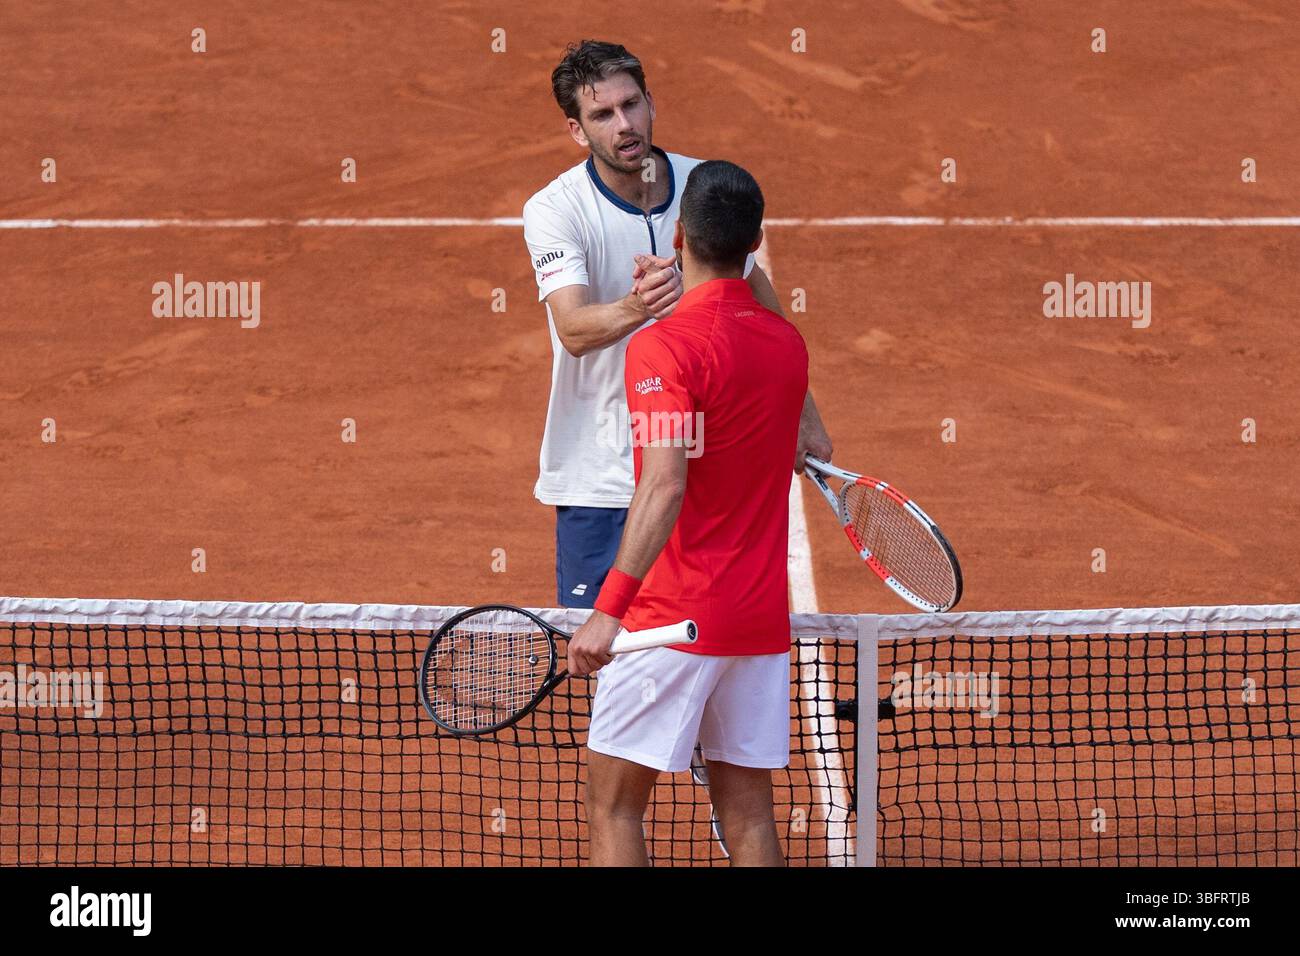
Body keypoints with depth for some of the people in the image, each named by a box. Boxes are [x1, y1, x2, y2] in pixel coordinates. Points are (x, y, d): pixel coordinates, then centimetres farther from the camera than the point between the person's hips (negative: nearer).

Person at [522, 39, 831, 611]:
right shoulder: (553, 210, -12)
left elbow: (759, 296, 13)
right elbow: (574, 329, -27)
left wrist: (803, 416, 14)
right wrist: (636, 308, -48)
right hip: (599, 480, -3)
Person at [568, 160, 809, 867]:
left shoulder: (665, 346, -14)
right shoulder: (788, 345, 8)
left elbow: (665, 486, -25)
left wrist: (609, 608, -29)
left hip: (672, 620, -6)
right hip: (761, 619, 6)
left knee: (613, 806, 2)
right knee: (747, 815, 9)